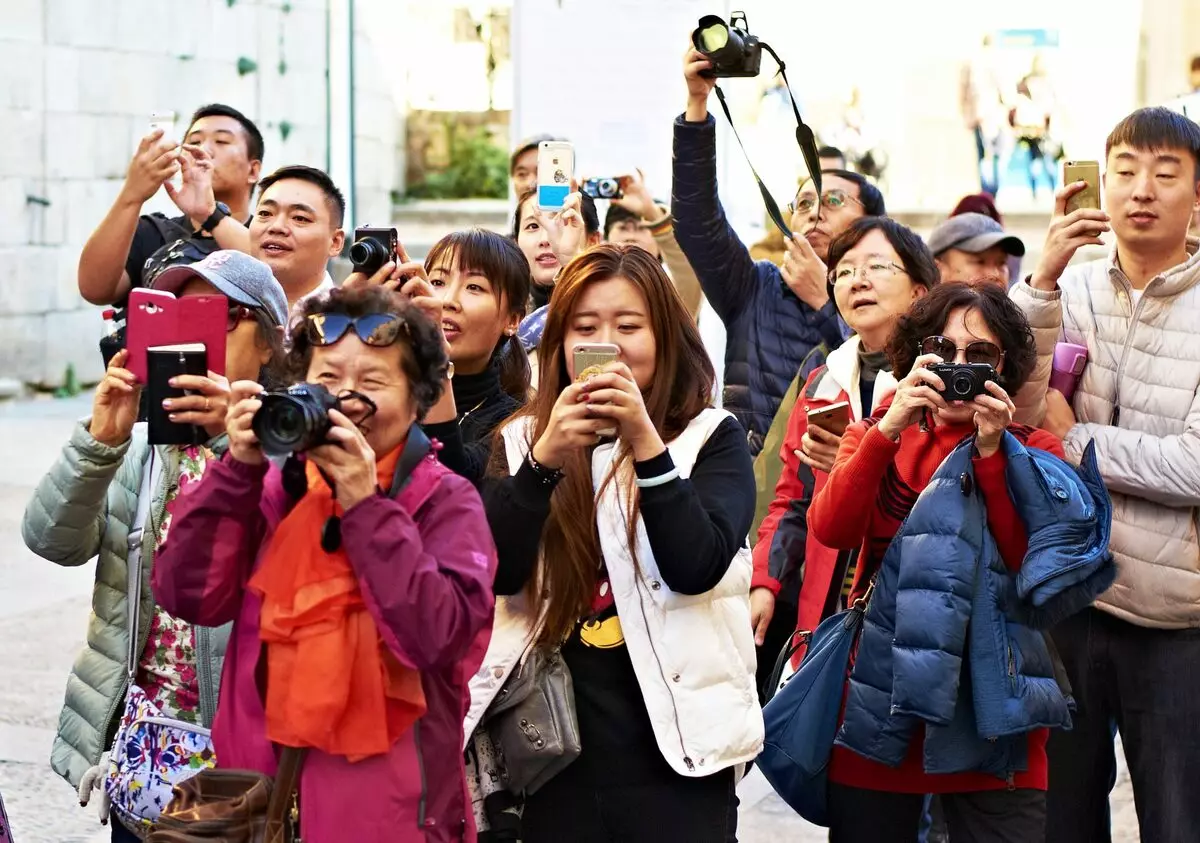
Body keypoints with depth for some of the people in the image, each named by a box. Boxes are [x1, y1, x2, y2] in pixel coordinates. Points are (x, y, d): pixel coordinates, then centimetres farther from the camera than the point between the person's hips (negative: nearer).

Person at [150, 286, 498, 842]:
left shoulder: (447, 502, -4)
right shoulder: (273, 488, 5)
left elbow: (438, 638, -19)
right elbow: (188, 598, -6)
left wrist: (365, 506, -18)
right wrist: (239, 469, -12)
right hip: (261, 783, 3)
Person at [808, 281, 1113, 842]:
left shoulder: (1033, 453, 7)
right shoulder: (877, 434, 10)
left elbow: (1030, 562, -9)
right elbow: (830, 530, -8)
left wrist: (991, 452, -13)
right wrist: (889, 428, -18)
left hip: (991, 708, -1)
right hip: (879, 706, 1)